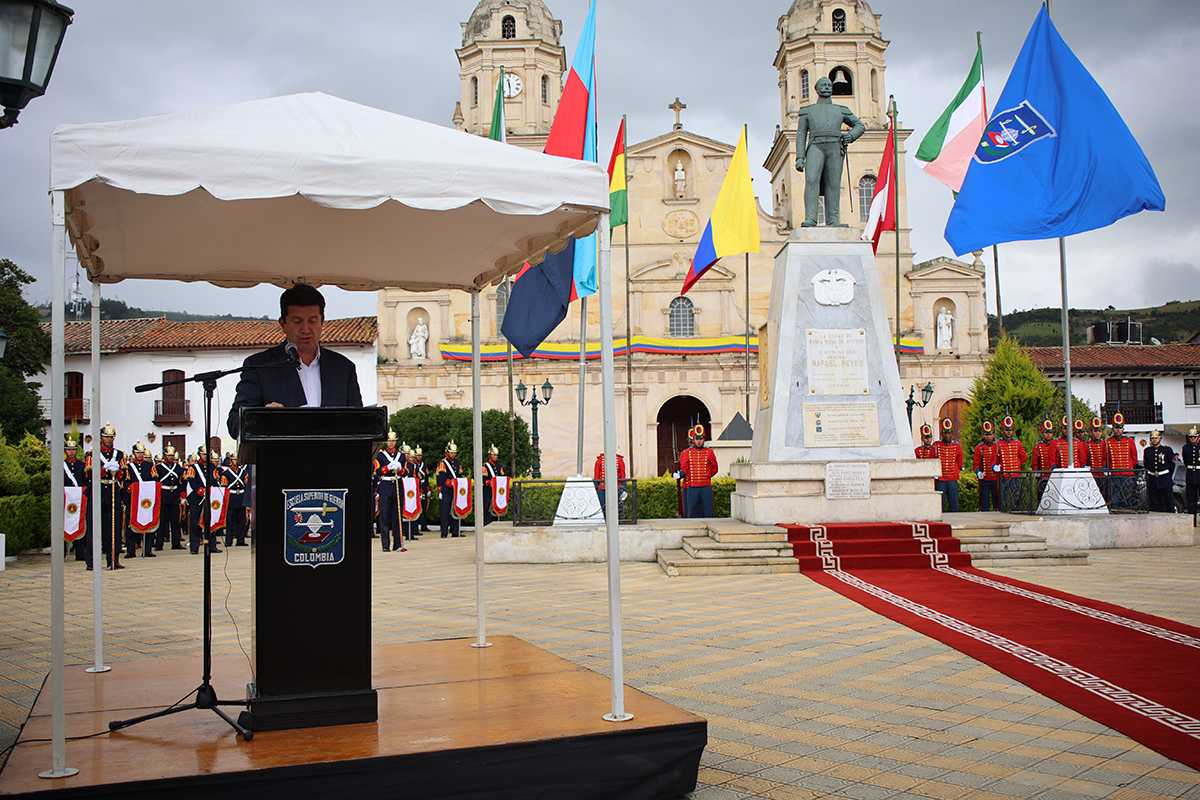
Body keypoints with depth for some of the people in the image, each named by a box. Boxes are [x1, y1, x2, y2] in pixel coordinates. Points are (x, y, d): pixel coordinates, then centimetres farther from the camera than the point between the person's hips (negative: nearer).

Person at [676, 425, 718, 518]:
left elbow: (714, 469, 12)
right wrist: (680, 474, -17)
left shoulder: (709, 452, 4)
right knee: (691, 512, 2)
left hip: (706, 486, 0)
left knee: (708, 512, 1)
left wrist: (705, 476, 6)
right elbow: (685, 469, 1)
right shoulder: (687, 452, 3)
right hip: (691, 486, 0)